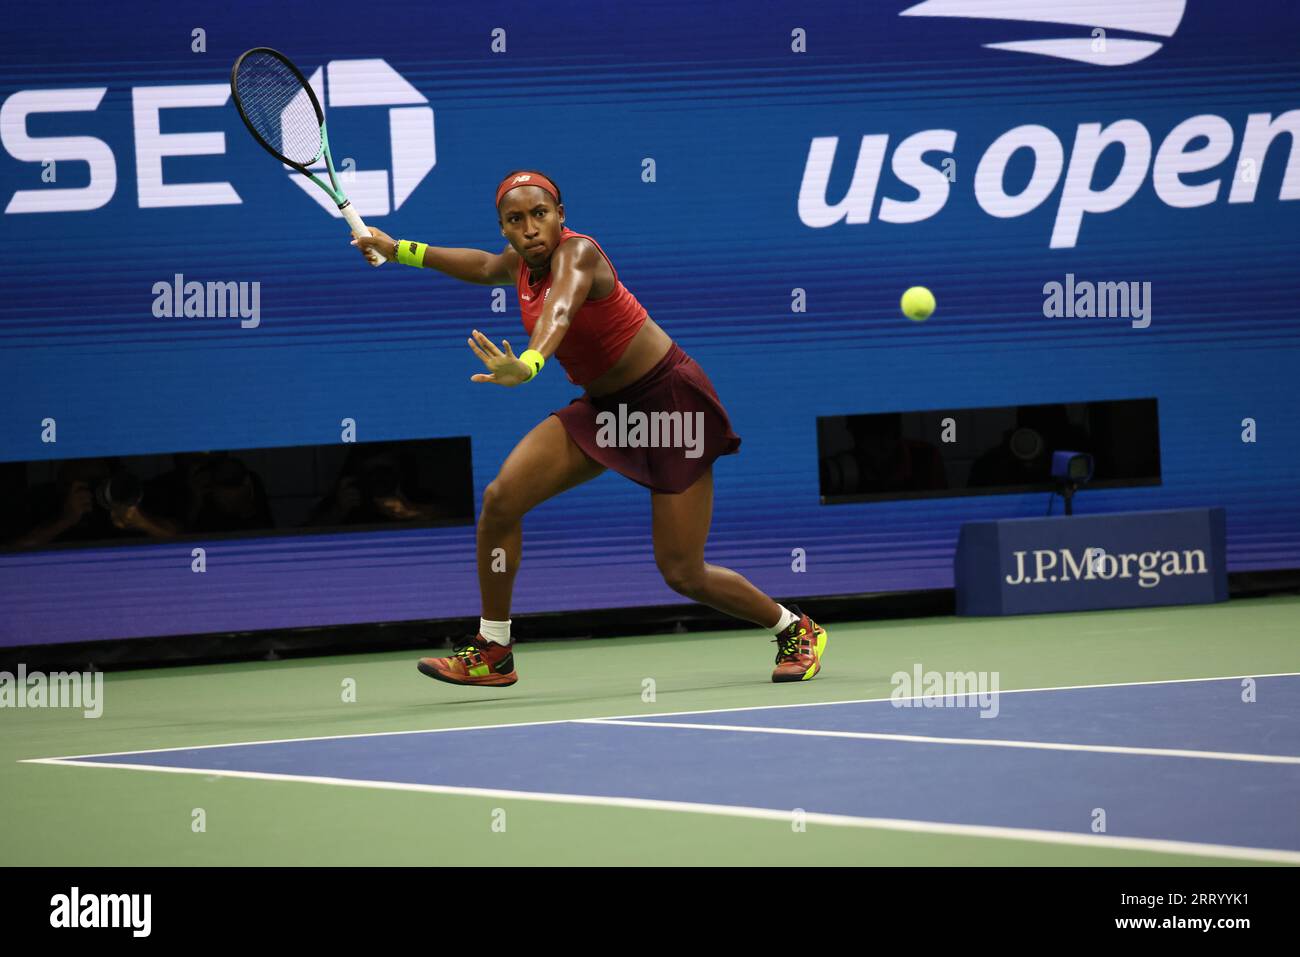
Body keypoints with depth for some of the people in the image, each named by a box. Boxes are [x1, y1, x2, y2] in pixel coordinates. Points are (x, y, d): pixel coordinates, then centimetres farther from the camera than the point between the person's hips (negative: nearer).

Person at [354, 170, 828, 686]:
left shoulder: (576, 254, -25)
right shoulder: (523, 261, -1)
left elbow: (559, 311, -49)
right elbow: (485, 266, 26)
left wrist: (527, 366, -69)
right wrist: (399, 249, 29)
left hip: (668, 400, -7)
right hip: (604, 407, 8)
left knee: (683, 574, -6)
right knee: (501, 497, -11)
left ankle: (795, 629, 21)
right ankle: (492, 653, 2)